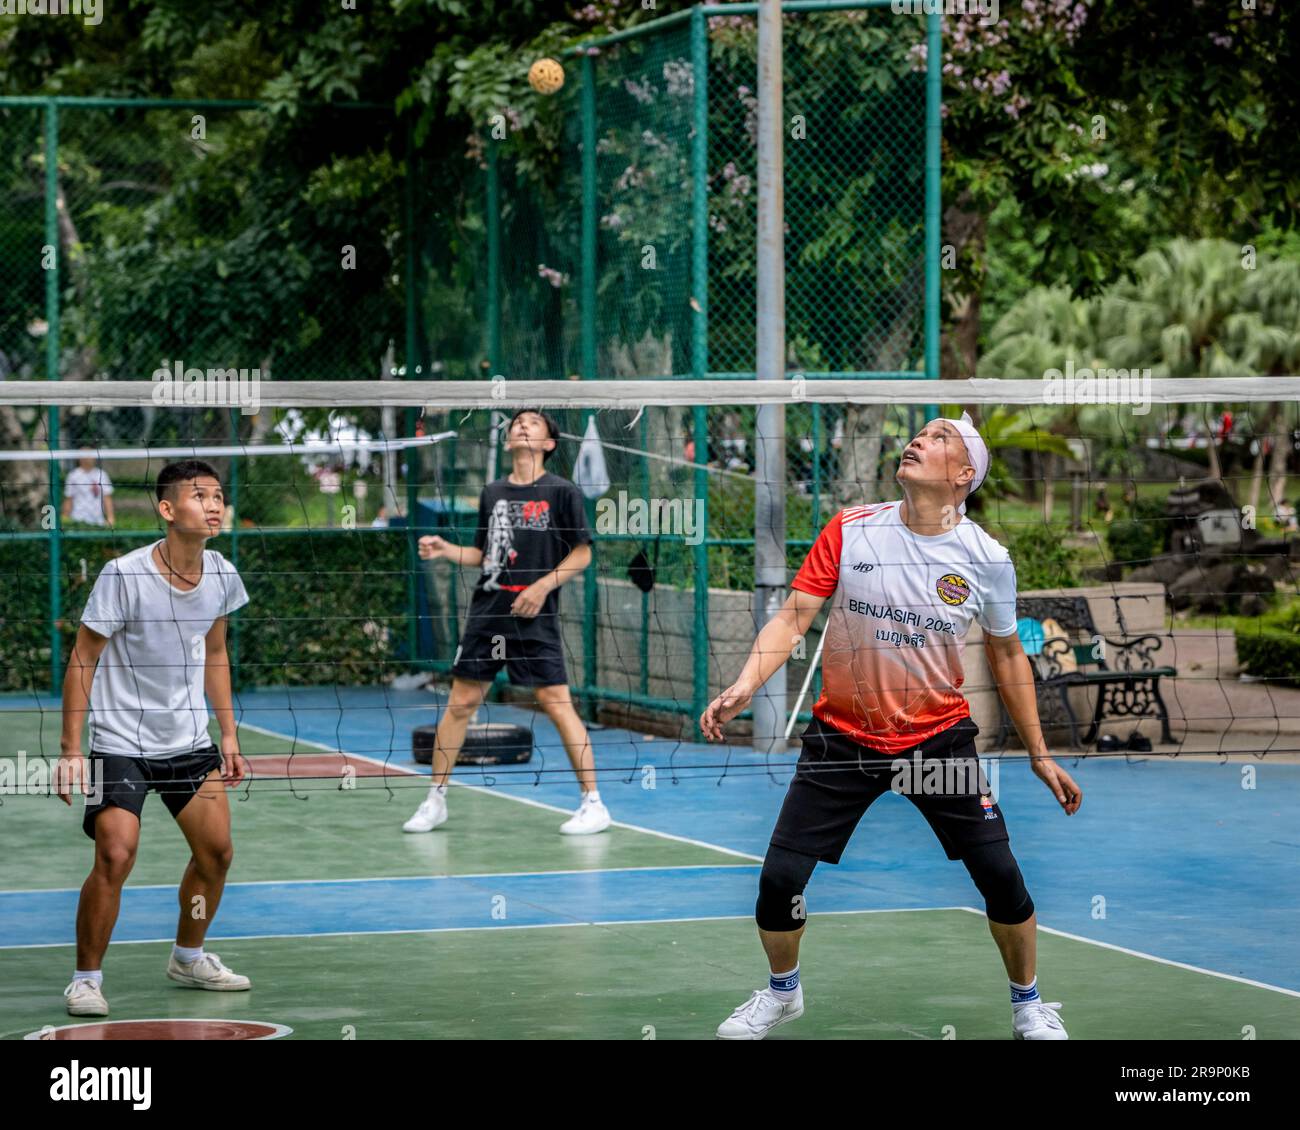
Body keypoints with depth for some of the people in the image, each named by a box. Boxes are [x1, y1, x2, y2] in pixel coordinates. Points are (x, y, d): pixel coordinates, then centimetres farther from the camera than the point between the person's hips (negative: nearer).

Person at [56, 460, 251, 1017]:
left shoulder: (222, 576, -2)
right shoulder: (123, 576, -19)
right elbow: (82, 661, -13)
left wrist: (228, 735, 12)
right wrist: (71, 750, -16)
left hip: (189, 741, 6)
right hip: (119, 742, -6)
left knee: (216, 850, 6)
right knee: (115, 857, -17)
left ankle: (189, 958, 29)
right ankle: (86, 978, -1)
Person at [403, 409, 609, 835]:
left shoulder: (562, 492, -1)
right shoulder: (492, 493, 13)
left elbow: (582, 553, -1)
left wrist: (543, 586, -12)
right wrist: (444, 550, 2)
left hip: (535, 616, -5)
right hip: (487, 611, 5)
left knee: (556, 701, -9)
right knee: (461, 701, 3)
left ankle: (593, 803, -2)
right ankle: (435, 799, 13)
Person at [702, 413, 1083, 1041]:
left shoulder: (988, 559, -7)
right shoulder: (850, 530, -9)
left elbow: (1006, 656, 6)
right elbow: (792, 619, -10)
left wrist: (1039, 755, 9)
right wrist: (742, 688, -26)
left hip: (939, 739, 0)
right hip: (843, 734, 0)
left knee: (1002, 877, -7)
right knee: (779, 878, -5)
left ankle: (1027, 1004, 19)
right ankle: (782, 992, 25)